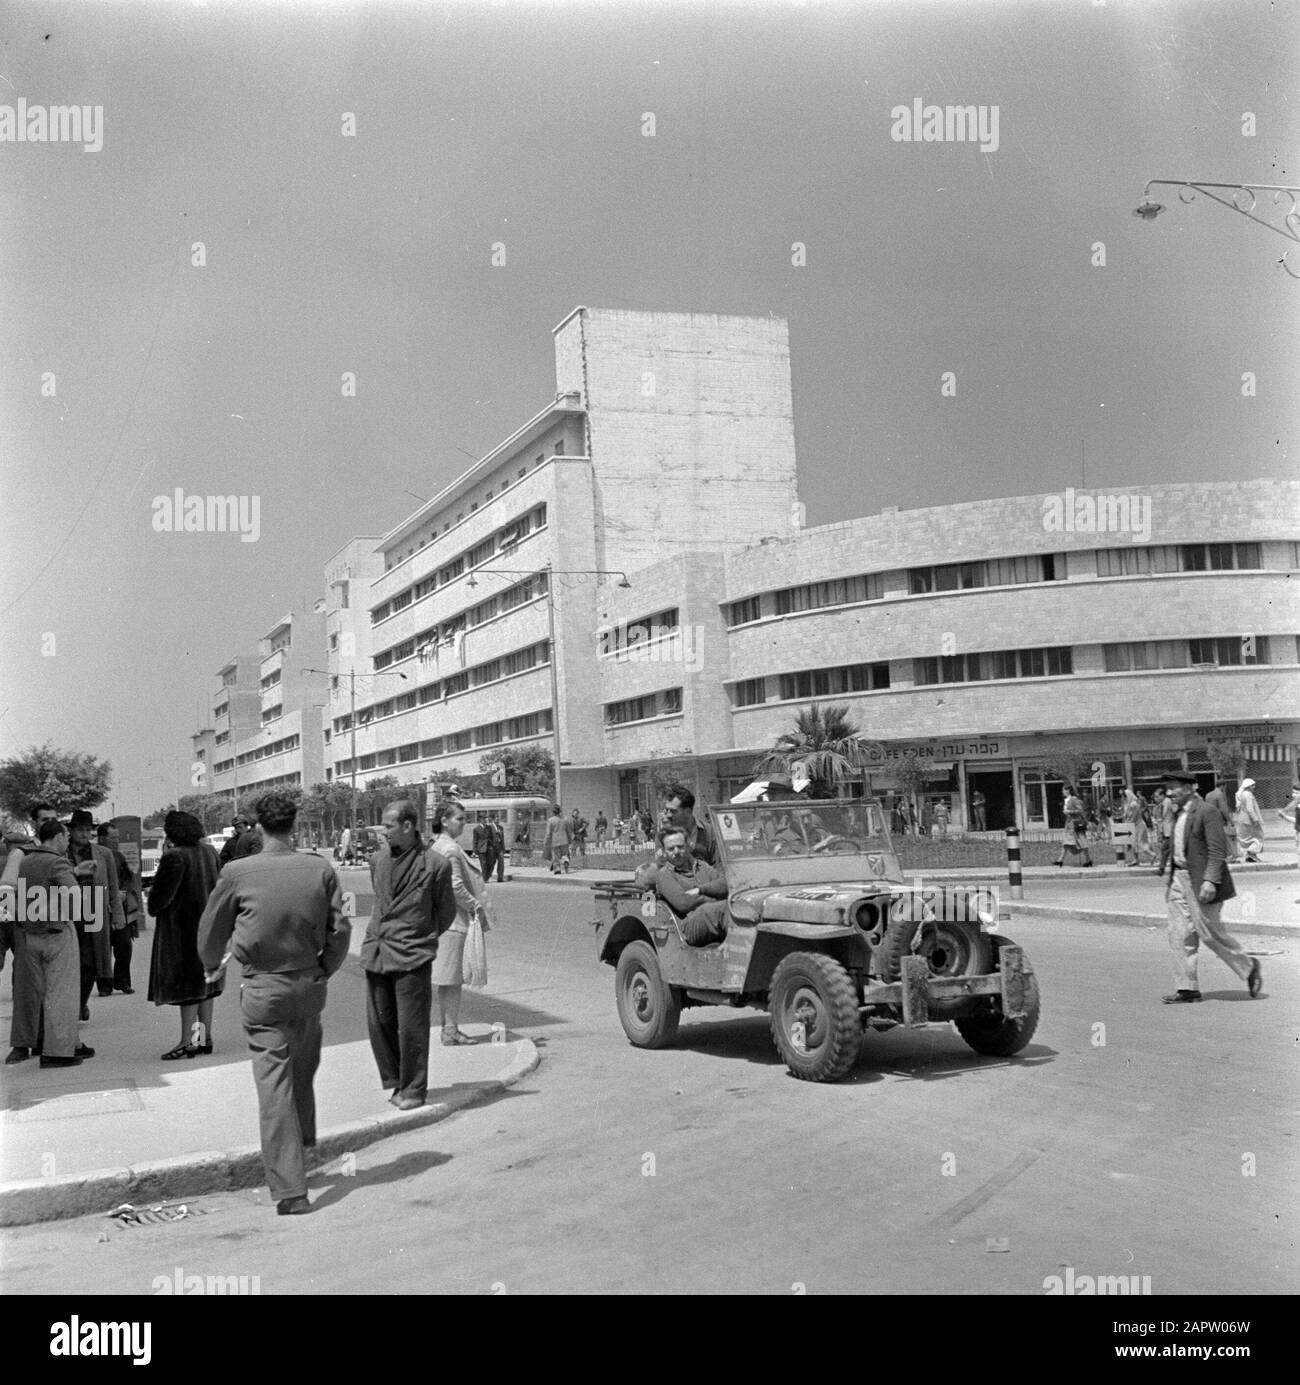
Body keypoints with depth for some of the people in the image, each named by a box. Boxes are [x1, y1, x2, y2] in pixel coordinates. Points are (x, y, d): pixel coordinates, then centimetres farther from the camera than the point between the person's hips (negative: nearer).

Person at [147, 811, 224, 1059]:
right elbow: (219, 886, 12)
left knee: (186, 983, -3)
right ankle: (205, 1037, 18)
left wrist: (153, 906, 4)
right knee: (204, 981, 13)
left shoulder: (175, 857, -18)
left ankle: (188, 1041, 0)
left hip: (183, 929, -8)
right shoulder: (210, 852, 5)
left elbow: (159, 899, -16)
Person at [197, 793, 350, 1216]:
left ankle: (291, 1191, 0)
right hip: (310, 984, 2)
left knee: (274, 1086, 1)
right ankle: (303, 1141, 40)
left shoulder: (238, 872, -8)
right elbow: (340, 929, -1)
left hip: (263, 989, -2)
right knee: (302, 1072, 24)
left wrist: (212, 967, 26)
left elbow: (212, 927, 6)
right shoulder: (320, 869, -4)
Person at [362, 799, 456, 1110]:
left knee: (411, 1027, 0)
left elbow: (446, 912, 4)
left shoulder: (435, 864, -9)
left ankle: (413, 1090, 13)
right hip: (375, 952, 5)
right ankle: (394, 1081, 26)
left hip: (411, 956, -5)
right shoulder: (378, 860, 7)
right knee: (378, 1023, 10)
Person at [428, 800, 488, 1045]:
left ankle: (447, 1028, 20)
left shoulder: (435, 846, 15)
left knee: (448, 979, 14)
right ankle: (451, 1031, 0)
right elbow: (455, 886, -20)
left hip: (442, 918, 10)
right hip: (455, 920, -10)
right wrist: (476, 907, -10)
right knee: (453, 979, -4)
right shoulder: (450, 849, -16)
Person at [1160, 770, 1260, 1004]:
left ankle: (1248, 966, 20)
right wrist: (1171, 877, 18)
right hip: (1179, 879, 8)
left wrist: (1210, 880, -24)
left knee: (1210, 933, -2)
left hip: (1201, 881, -8)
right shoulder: (1179, 814, 14)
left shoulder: (1207, 812, -13)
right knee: (1179, 935, 4)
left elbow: (1218, 849, -17)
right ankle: (1187, 988, 8)